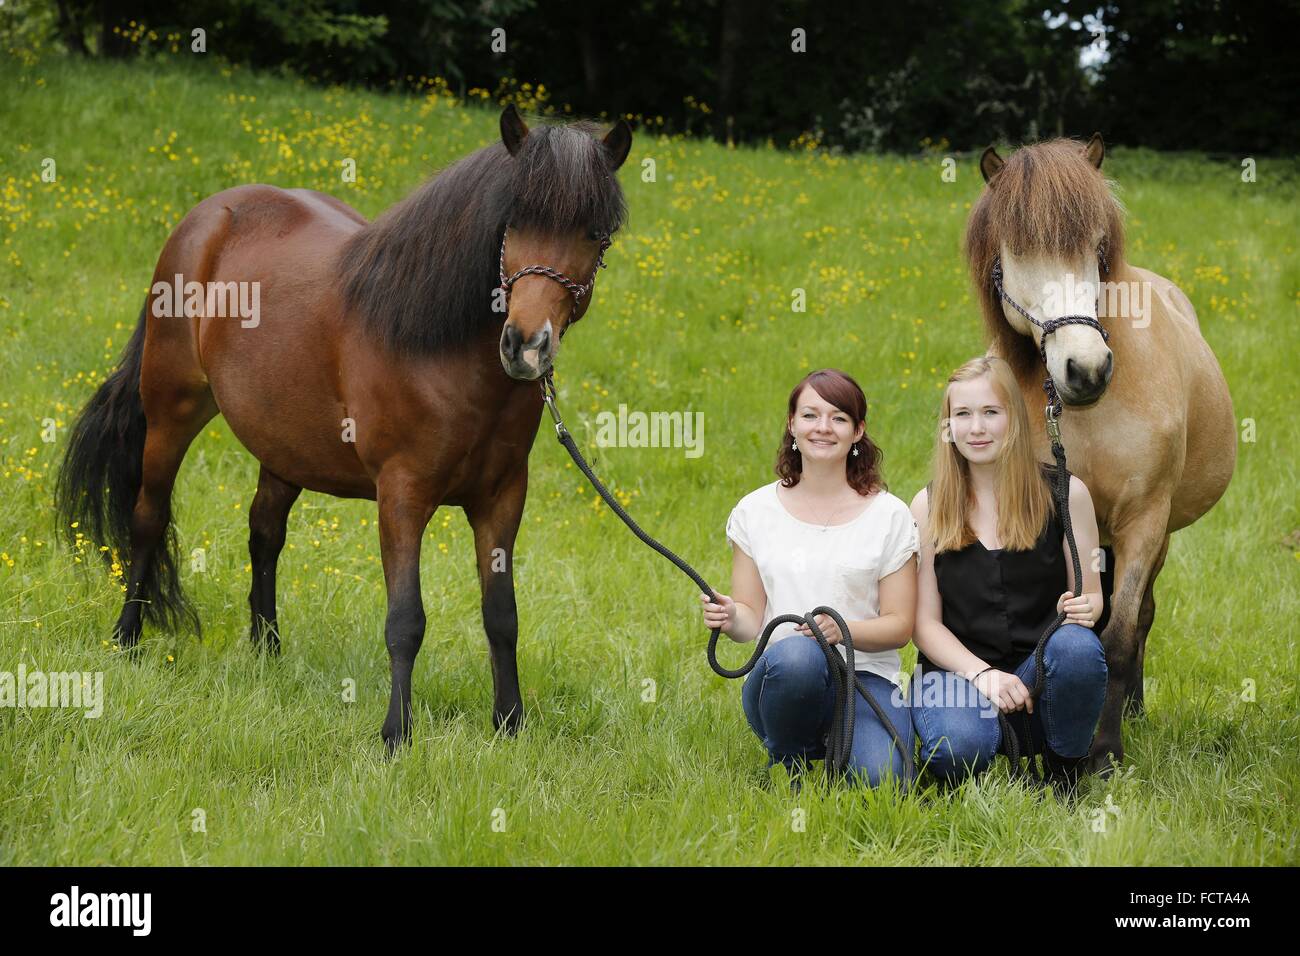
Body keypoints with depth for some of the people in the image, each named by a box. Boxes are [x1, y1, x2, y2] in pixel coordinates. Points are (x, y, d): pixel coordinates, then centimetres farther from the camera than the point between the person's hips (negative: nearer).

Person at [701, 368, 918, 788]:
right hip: (783, 679, 0)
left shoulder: (889, 515, 5)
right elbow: (750, 619, 9)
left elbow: (900, 625, 2)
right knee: (795, 654, -38)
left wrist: (843, 629, -18)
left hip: (866, 678, 0)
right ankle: (786, 768, -8)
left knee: (879, 781, -31)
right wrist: (730, 618, -15)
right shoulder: (755, 512, 8)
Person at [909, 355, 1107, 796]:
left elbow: (1091, 594, 8)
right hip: (956, 670, -1)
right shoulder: (928, 506, 4)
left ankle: (1065, 773, -9)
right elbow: (924, 620, 1)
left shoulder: (1066, 493, 3)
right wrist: (981, 673, -16)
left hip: (1039, 669, 1)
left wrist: (1085, 607, -18)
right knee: (961, 746, -37)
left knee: (1077, 646, -36)